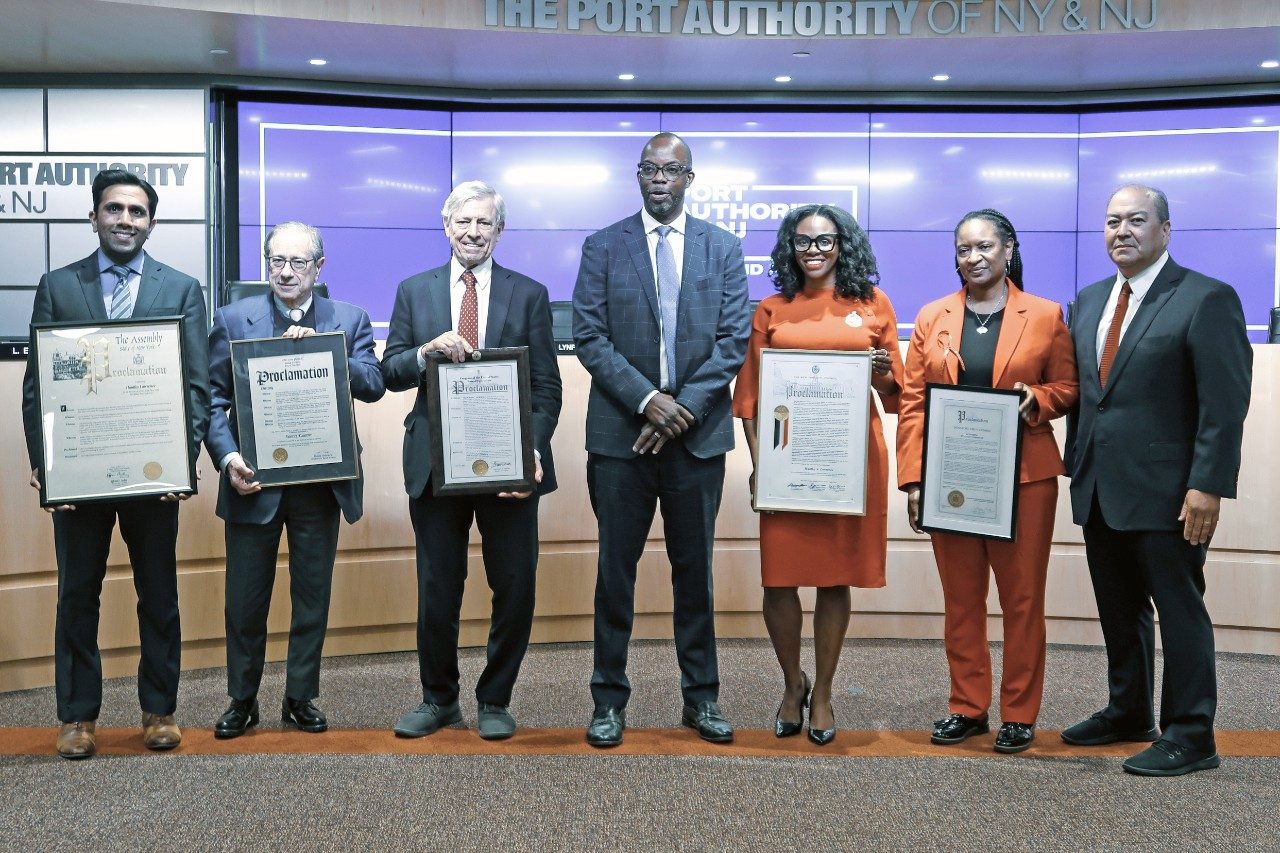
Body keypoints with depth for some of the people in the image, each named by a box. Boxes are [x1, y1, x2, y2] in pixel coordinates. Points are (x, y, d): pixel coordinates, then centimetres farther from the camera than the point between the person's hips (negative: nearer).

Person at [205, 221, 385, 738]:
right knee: (245, 601, 8)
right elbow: (213, 398, -3)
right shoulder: (234, 319, 2)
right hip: (253, 480, -1)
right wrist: (228, 458, -17)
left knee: (312, 598, 10)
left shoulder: (349, 321, 5)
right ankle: (242, 700, 25)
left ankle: (300, 700, 24)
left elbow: (373, 385, -8)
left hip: (322, 481, 1)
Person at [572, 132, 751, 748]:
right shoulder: (603, 247, 5)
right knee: (615, 571, 5)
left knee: (695, 571, 10)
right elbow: (589, 337, -3)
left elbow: (734, 340, 0)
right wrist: (646, 399, -14)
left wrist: (685, 408, -11)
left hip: (699, 433, 1)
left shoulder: (723, 248, 7)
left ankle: (702, 697, 21)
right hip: (621, 434, -1)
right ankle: (609, 700, 16)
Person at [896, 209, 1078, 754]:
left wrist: (1035, 399, -16)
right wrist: (912, 479, -4)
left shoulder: (1046, 316, 3)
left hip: (1024, 478, -2)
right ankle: (968, 706, 20)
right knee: (960, 598, 9)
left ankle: (1019, 714, 15)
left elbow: (1068, 391, 6)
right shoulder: (932, 318, 7)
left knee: (1022, 597, 4)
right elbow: (913, 402, 4)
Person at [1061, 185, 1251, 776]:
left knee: (1179, 610, 3)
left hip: (1165, 492, -6)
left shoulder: (1207, 299, -8)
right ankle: (1128, 713, 29)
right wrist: (1075, 466, 12)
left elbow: (1225, 404, -13)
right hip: (1099, 488, 7)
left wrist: (1208, 486, -18)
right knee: (1119, 611, 15)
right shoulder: (1089, 301, 13)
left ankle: (1190, 737, 13)